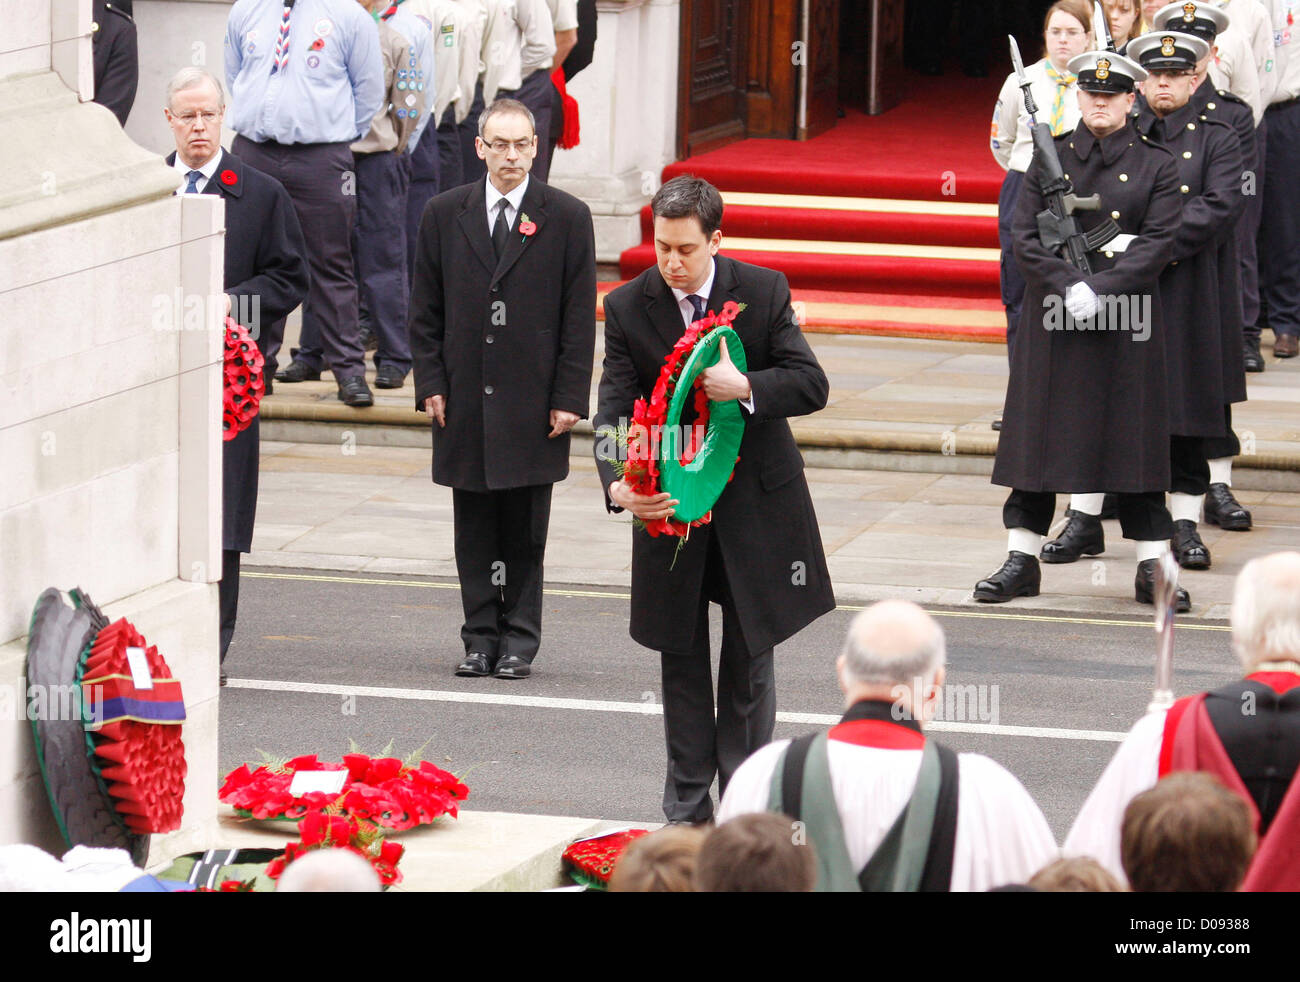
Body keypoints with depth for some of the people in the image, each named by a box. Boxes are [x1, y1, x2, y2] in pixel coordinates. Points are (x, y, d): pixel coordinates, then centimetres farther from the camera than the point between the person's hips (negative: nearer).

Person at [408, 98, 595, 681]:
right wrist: (431, 385, 0)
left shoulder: (566, 218, 1)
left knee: (525, 532, 2)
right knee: (475, 529, 6)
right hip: (465, 402, 2)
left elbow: (579, 318, 0)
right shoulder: (445, 215, 7)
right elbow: (425, 309, 9)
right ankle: (481, 637, 14)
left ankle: (519, 640, 10)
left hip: (532, 406, -2)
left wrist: (569, 397, -6)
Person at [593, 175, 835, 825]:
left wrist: (745, 387, -26)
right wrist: (617, 486, -30)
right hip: (668, 503, 1)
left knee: (749, 657, 6)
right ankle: (686, 809, 17)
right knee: (681, 660, 9)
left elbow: (811, 385, -8)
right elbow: (614, 409, -12)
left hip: (754, 498, -1)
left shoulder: (763, 293, -8)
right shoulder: (627, 307, -7)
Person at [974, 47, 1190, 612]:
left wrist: (1099, 288, -17)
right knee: (1038, 434, 4)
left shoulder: (1155, 166, 3)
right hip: (1053, 321, 1)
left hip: (1127, 324, -1)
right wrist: (1069, 288, -15)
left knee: (1135, 441, 2)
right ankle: (1023, 560, 13)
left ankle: (1152, 568, 8)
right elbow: (1025, 237, 0)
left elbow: (1157, 244, -6)